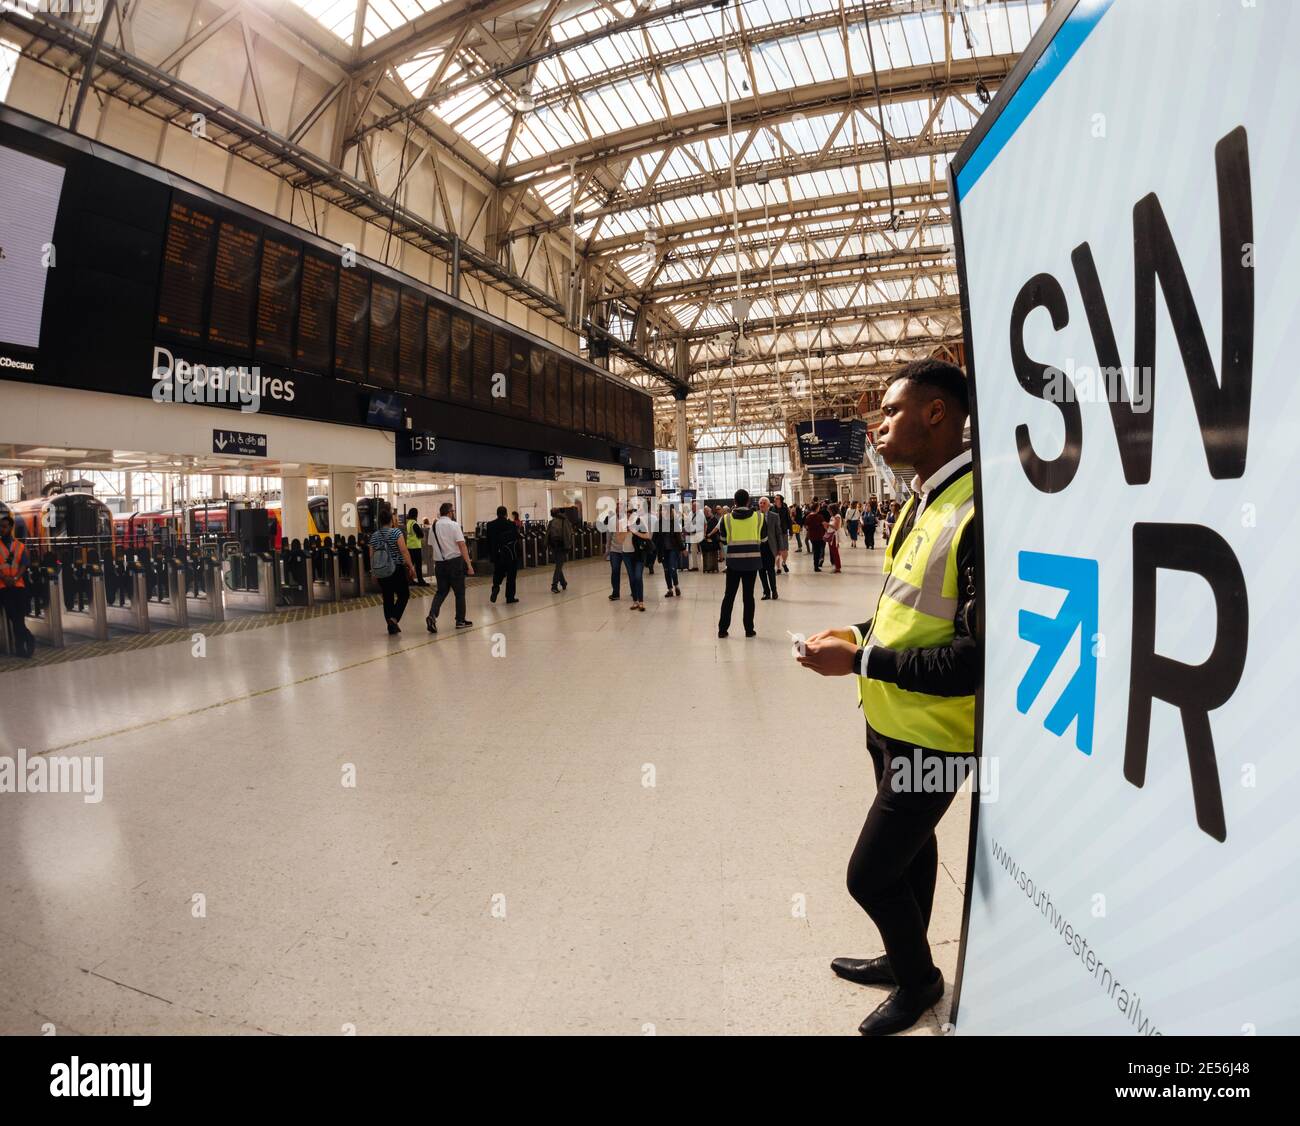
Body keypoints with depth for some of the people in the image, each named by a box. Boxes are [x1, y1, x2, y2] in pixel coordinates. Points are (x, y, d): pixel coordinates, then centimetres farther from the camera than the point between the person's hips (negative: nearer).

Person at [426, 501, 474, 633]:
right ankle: (460, 621, 15)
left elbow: (433, 546, 10)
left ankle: (432, 616, -9)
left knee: (441, 591, 12)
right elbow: (462, 545, -16)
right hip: (454, 561, -5)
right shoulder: (454, 525, -10)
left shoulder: (434, 526, 6)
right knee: (459, 592, 8)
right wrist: (469, 564, -16)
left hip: (439, 563, 5)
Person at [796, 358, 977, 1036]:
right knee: (911, 846, 25)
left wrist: (859, 660, -25)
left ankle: (919, 979, 35)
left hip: (931, 736, -8)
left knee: (870, 874, 5)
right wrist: (863, 634, 1)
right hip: (890, 720, 8)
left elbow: (978, 658, -27)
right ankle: (903, 962, 48)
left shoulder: (977, 511, -26)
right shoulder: (922, 501, 4)